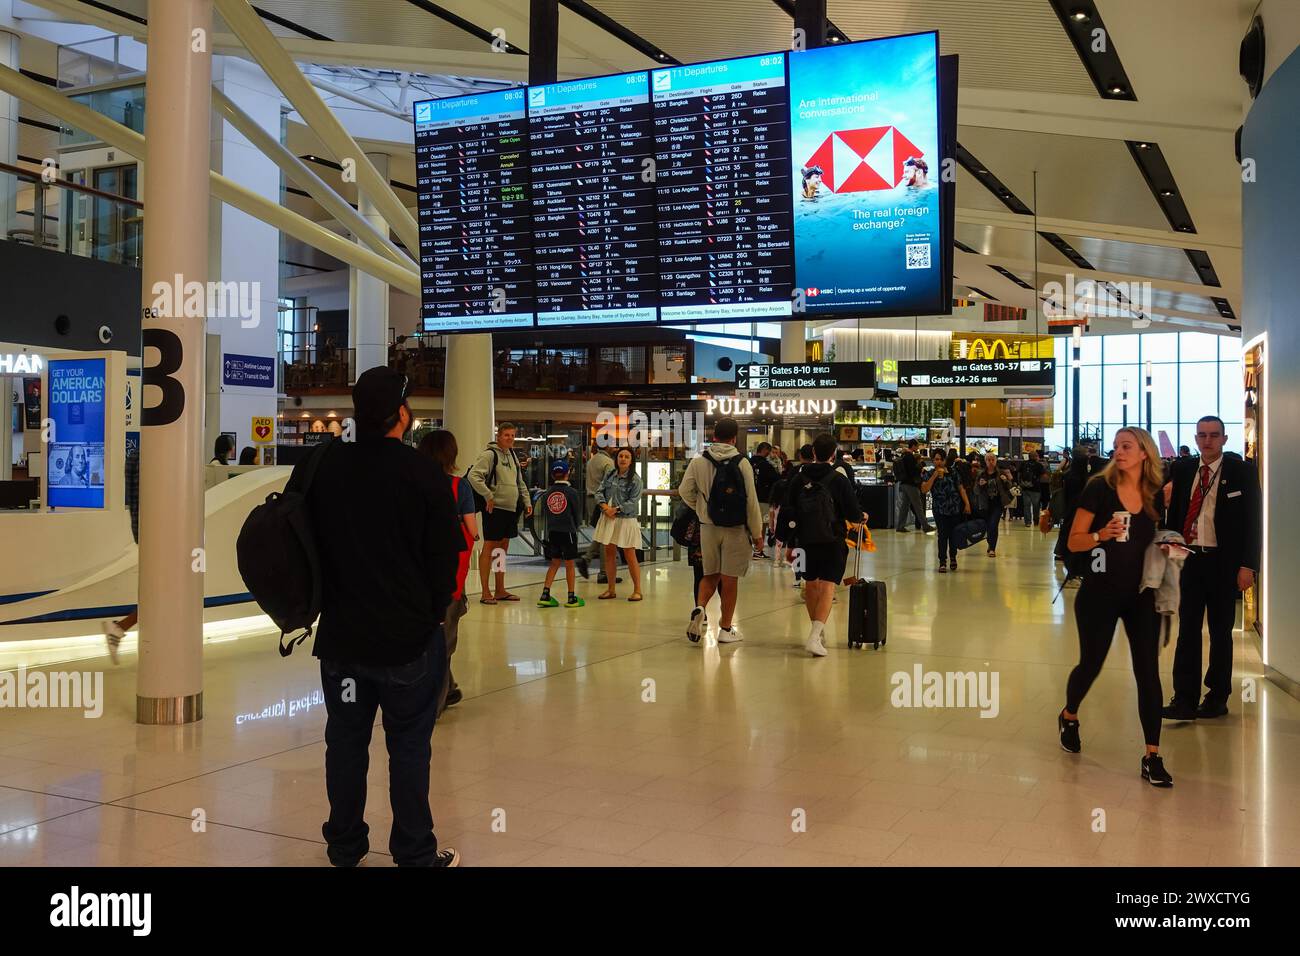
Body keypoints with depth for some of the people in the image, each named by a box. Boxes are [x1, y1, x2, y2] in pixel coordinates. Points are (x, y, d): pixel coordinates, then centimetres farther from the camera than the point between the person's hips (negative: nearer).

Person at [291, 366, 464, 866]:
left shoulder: (321, 465, -3)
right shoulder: (424, 473, -13)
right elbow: (445, 553, -8)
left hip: (340, 635, 4)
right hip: (410, 637, -3)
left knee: (346, 741, 15)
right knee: (408, 746, 7)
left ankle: (344, 845, 28)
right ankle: (415, 851, 16)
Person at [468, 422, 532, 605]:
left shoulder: (512, 455, 16)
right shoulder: (490, 454, -10)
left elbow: (520, 482, 23)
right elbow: (473, 476, -19)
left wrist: (527, 502, 13)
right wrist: (488, 496, -20)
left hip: (511, 508, 8)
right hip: (495, 508, -8)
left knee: (503, 548, 13)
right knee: (489, 548, -4)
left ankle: (500, 590, 20)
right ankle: (485, 593, 0)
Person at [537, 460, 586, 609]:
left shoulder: (548, 493, 3)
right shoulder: (572, 492, -9)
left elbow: (547, 514, 9)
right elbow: (578, 514, -3)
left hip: (552, 532, 4)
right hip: (568, 531, -4)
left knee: (555, 563, 14)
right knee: (569, 564, 5)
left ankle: (545, 595, 6)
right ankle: (572, 597, 11)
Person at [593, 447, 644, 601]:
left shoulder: (635, 479, -7)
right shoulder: (609, 475, 9)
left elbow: (633, 502, -12)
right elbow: (599, 492, 4)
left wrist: (615, 510, -16)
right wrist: (605, 507, -12)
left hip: (626, 520, -5)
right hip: (608, 519, 5)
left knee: (630, 556, -2)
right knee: (609, 553, 10)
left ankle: (637, 590, 7)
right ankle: (610, 590, 19)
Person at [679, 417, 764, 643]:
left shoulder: (698, 461, -1)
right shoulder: (741, 463, -8)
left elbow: (685, 491, 1)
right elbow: (751, 500, -7)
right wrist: (757, 532, 1)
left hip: (708, 527, 3)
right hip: (736, 529, -2)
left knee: (711, 575, 17)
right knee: (730, 579, 6)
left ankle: (700, 609, -8)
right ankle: (726, 629, 13)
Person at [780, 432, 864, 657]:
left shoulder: (799, 480, 3)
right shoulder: (839, 480, -7)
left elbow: (787, 511, 4)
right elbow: (853, 513, -8)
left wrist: (789, 542, 11)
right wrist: (861, 516, 16)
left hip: (806, 541, 4)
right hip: (832, 541, -4)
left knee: (810, 585, 20)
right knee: (827, 587, -7)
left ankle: (818, 630, 33)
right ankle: (815, 636, -22)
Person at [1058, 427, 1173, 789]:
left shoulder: (1155, 496, 3)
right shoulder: (1099, 487, -9)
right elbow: (1074, 541, -9)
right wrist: (1101, 535, -28)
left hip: (1141, 595, 3)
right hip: (1099, 594, -3)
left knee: (1148, 673, -1)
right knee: (1090, 664, 10)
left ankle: (1152, 757, 5)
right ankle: (1068, 717, 40)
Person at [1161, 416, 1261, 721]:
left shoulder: (1242, 471, -4)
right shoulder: (1183, 469, 6)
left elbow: (1253, 521, -5)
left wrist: (1247, 565, -10)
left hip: (1224, 561, -3)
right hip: (1190, 558, 3)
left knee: (1221, 631, 9)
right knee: (1188, 629, 2)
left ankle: (1217, 697, 21)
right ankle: (1185, 700, 4)